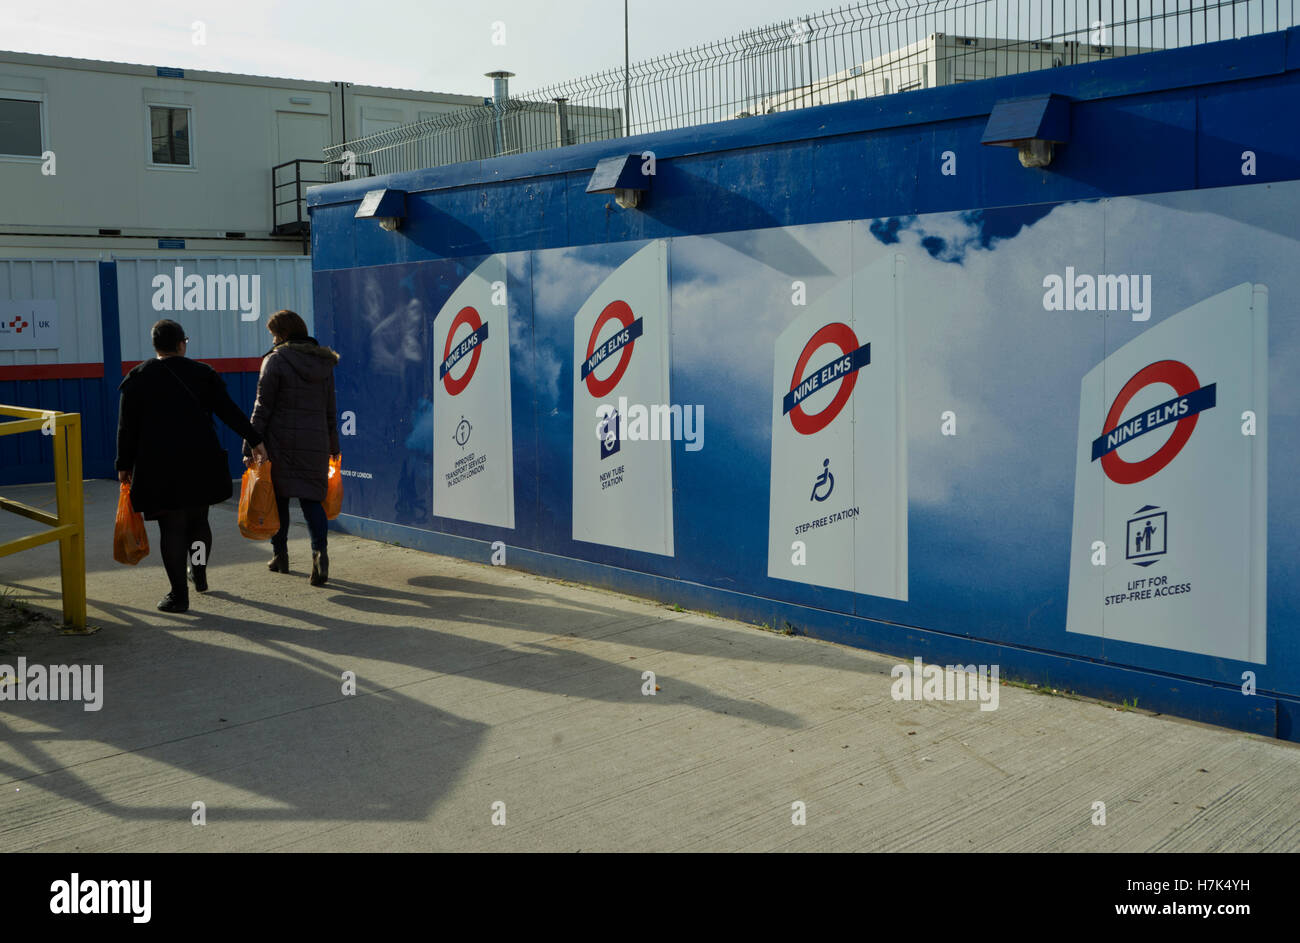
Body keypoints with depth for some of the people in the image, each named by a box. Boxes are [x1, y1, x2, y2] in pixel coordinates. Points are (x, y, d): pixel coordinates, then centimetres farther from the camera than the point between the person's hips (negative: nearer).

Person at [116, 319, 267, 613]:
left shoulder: (137, 378, 2)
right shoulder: (203, 373, 4)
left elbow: (127, 427, 1)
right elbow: (228, 411, 1)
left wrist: (124, 465, 6)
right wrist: (254, 440, 7)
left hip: (159, 467, -2)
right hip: (200, 464, 2)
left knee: (171, 528, -1)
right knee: (198, 520, 18)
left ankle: (179, 595, 0)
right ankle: (199, 575, 32)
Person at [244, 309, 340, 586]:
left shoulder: (276, 361, -7)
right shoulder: (324, 362, 9)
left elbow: (262, 409, -8)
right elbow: (330, 410, 14)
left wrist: (251, 447, -5)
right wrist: (333, 446, 21)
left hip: (281, 441, -4)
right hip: (316, 441, 4)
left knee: (278, 495, 10)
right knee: (311, 497, 4)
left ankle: (280, 555, 18)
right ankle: (320, 550, -17)